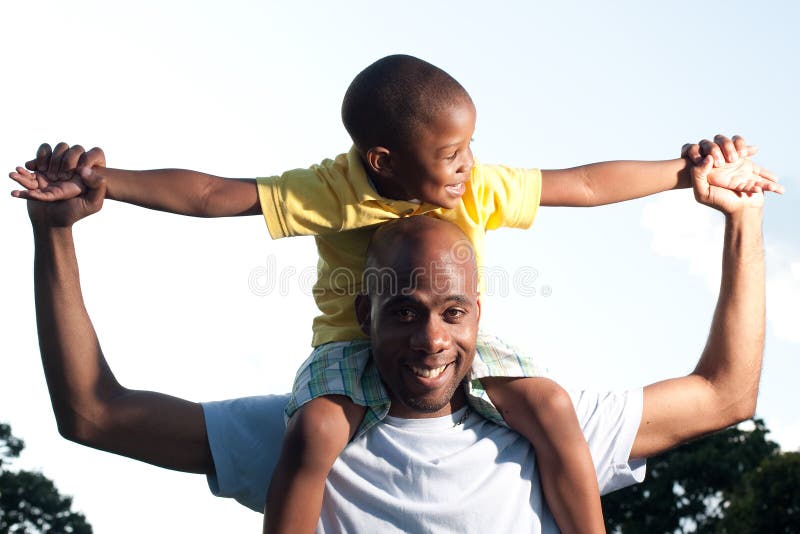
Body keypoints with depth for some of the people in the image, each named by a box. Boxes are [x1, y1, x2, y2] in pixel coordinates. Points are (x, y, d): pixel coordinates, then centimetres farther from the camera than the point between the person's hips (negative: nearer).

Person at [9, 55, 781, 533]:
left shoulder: (482, 189, -9)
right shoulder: (331, 190, -17)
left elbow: (585, 184, -3)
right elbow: (211, 195, -19)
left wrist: (695, 174, -1)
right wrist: (103, 181, -26)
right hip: (354, 345, -2)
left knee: (549, 403, -24)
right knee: (318, 425, -34)